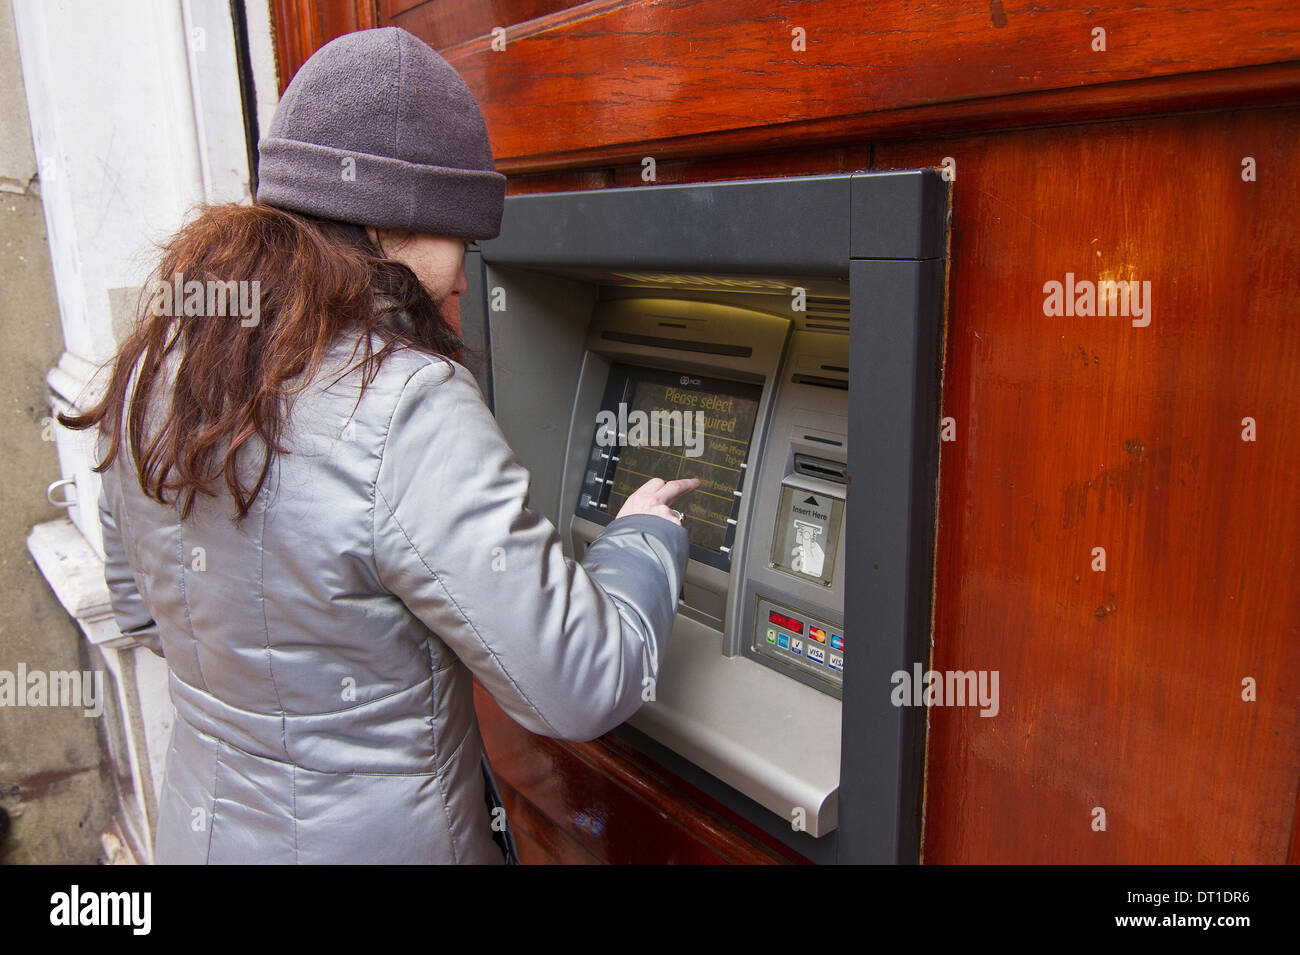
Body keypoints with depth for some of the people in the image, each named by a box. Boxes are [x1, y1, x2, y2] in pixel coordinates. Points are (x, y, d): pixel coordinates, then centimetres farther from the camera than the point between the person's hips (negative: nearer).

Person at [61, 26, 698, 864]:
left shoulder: (156, 364, -5)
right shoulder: (409, 413, -30)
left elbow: (142, 607, 10)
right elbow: (579, 688, -25)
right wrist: (646, 536, -8)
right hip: (379, 838, -6)